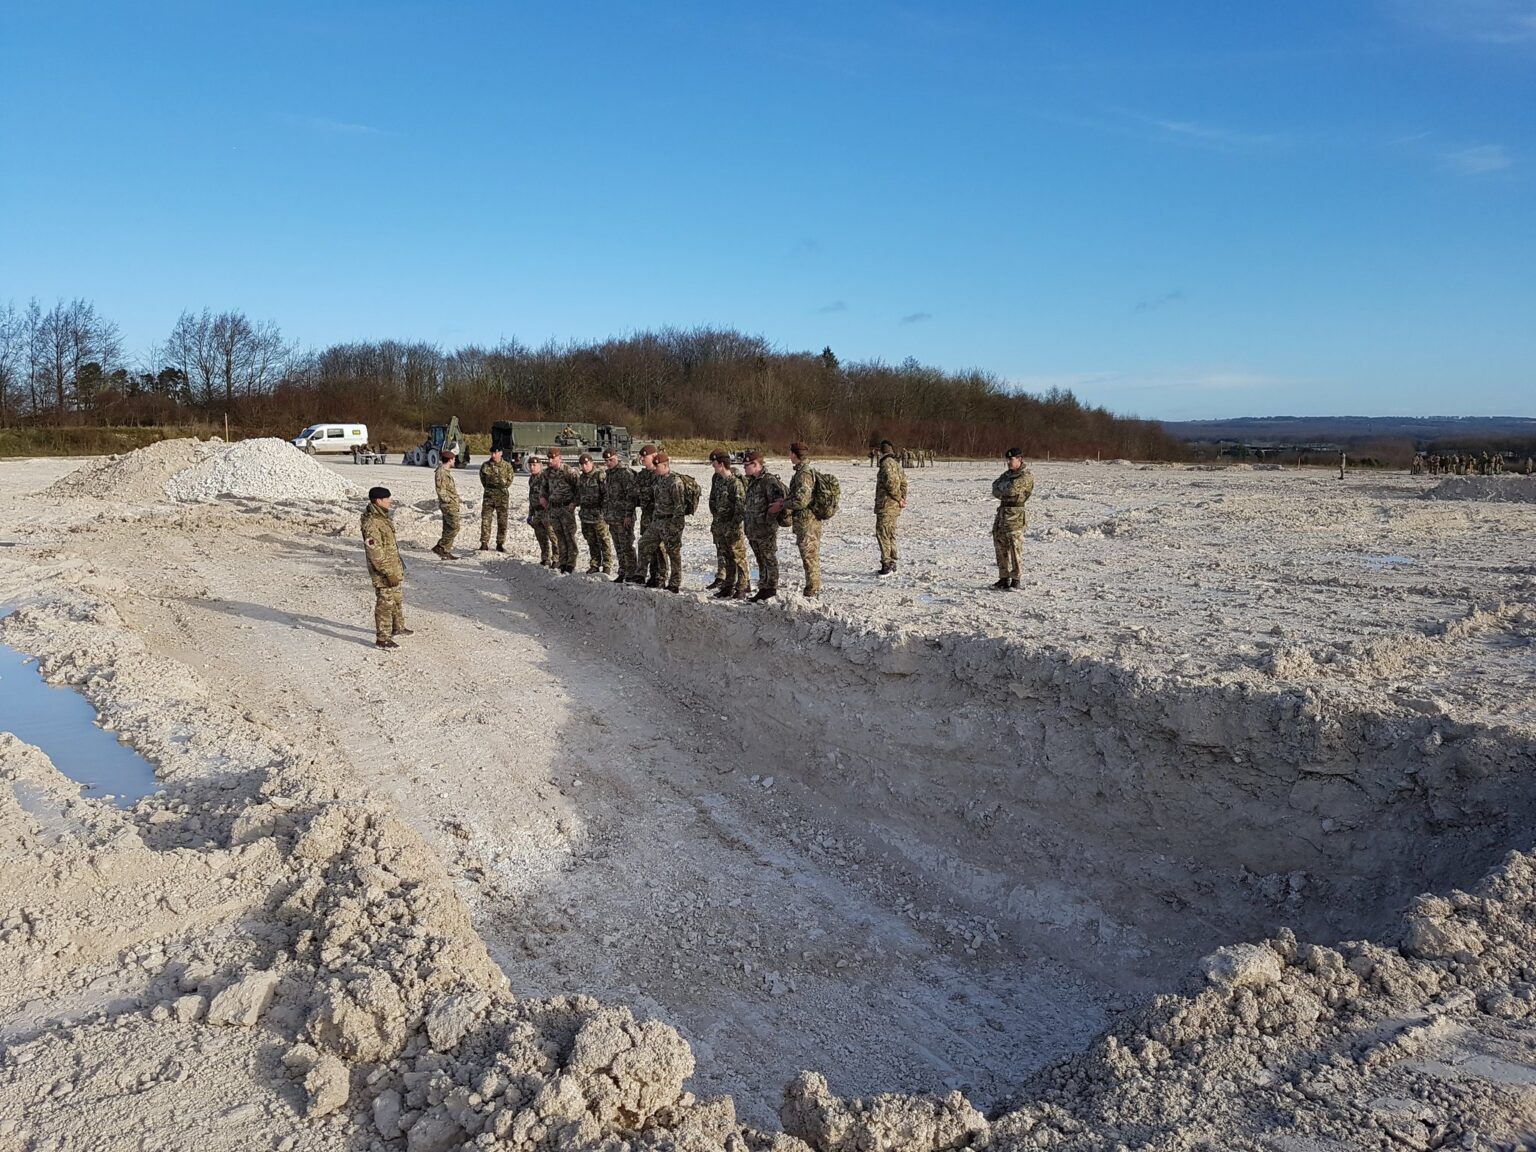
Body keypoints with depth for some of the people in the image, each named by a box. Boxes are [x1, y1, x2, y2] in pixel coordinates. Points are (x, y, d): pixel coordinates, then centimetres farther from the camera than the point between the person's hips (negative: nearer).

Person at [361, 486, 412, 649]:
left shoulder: (382, 517, 7)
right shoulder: (371, 524, -25)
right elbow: (376, 554, -25)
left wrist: (399, 565, 22)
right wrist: (389, 573, -23)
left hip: (394, 568, 10)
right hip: (383, 573, -10)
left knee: (398, 599, 24)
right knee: (385, 603, -2)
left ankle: (398, 627, 41)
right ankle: (382, 639, 6)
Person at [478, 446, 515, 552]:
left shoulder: (507, 466, 1)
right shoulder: (485, 466, 4)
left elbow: (509, 480, 10)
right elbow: (483, 479, 16)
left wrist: (502, 487, 3)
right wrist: (489, 488, 9)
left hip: (502, 495, -1)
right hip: (488, 495, 1)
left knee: (502, 521, 3)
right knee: (485, 519, -3)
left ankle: (500, 543, 11)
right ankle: (484, 543, 2)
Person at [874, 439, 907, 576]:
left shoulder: (886, 463, -14)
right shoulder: (897, 463, 16)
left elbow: (891, 482, -22)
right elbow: (903, 482, 16)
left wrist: (899, 498, -13)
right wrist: (903, 498, 8)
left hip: (886, 505, -10)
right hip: (894, 507, 10)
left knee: (882, 534, -7)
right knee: (890, 534, 16)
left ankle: (887, 564, -9)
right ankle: (892, 563, 22)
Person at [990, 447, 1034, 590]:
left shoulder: (1027, 476, -8)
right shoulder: (1007, 474, 18)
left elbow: (1011, 490, -19)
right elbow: (995, 488, 8)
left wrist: (1000, 490, 0)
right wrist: (1005, 492, -9)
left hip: (1015, 515, -8)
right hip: (1002, 512, 8)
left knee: (1014, 547, -9)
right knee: (1000, 547, 8)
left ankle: (1015, 580, -5)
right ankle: (1004, 578, 15)